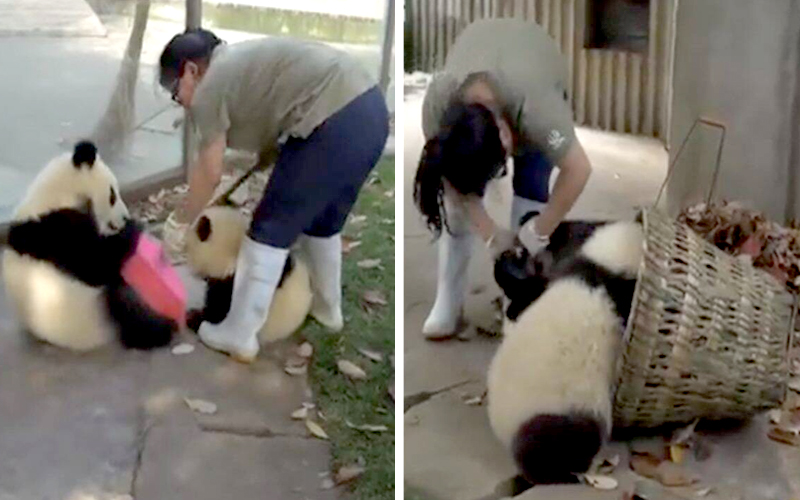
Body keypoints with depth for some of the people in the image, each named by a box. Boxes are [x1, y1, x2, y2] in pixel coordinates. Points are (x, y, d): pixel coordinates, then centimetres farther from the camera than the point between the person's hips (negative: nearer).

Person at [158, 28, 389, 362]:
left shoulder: (209, 89, 1)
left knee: (271, 230, 3)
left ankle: (239, 337, 11)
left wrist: (178, 222, 13)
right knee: (323, 222, 26)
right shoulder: (237, 61, 27)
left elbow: (210, 174, 2)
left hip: (335, 124, -9)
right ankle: (328, 310, 42)